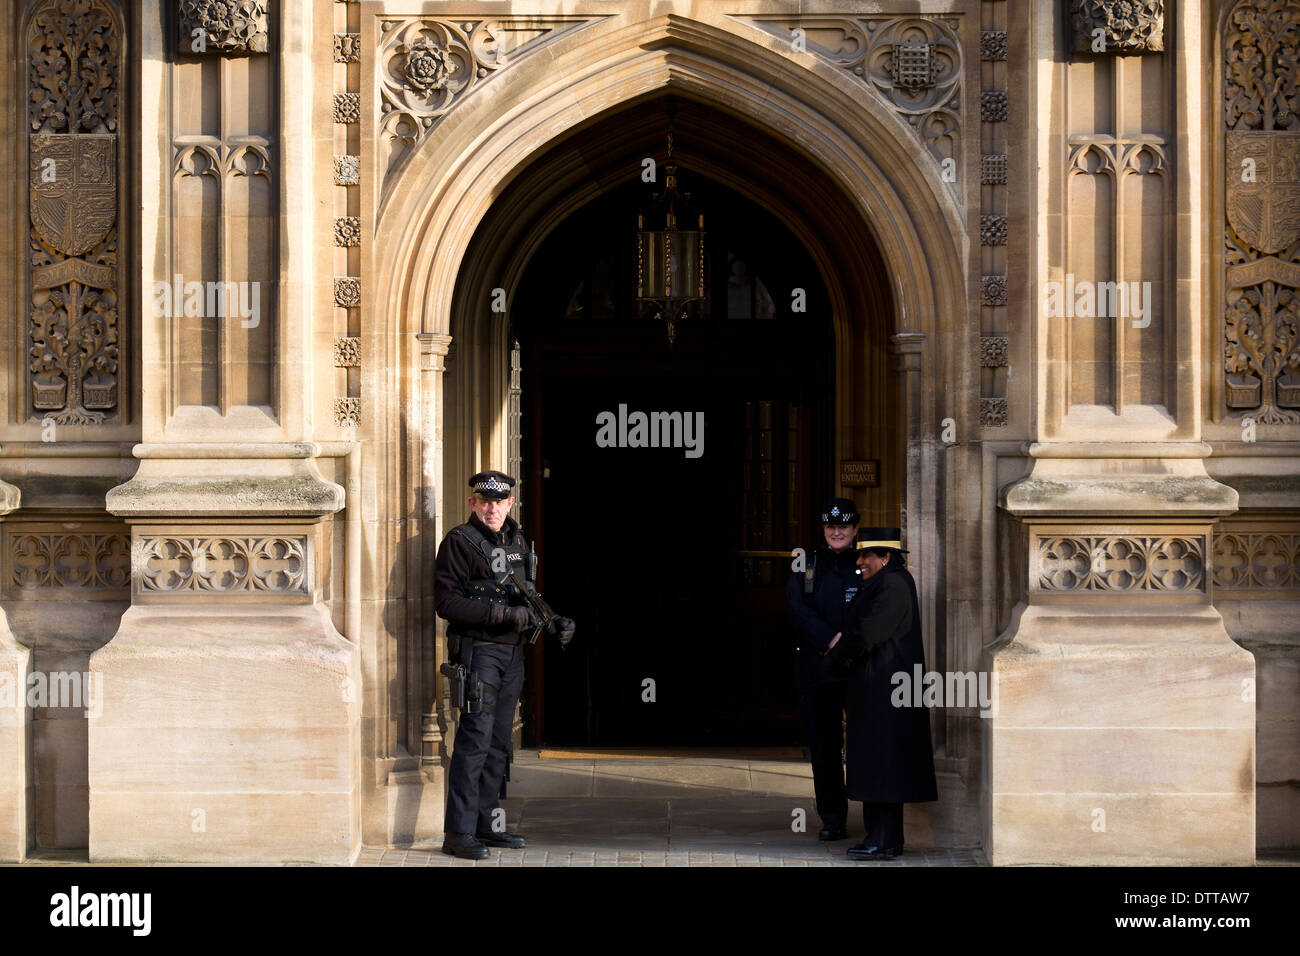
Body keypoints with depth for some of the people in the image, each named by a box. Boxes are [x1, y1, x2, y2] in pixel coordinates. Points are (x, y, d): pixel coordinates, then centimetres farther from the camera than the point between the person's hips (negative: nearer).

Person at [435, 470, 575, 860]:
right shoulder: (459, 542, -8)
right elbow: (446, 601, -15)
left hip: (512, 652, 8)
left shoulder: (518, 541, 14)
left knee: (499, 743, 11)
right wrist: (504, 614, -20)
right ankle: (458, 832, -12)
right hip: (478, 649, -8)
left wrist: (554, 621, 7)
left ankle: (485, 824, 19)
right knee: (475, 739, -13)